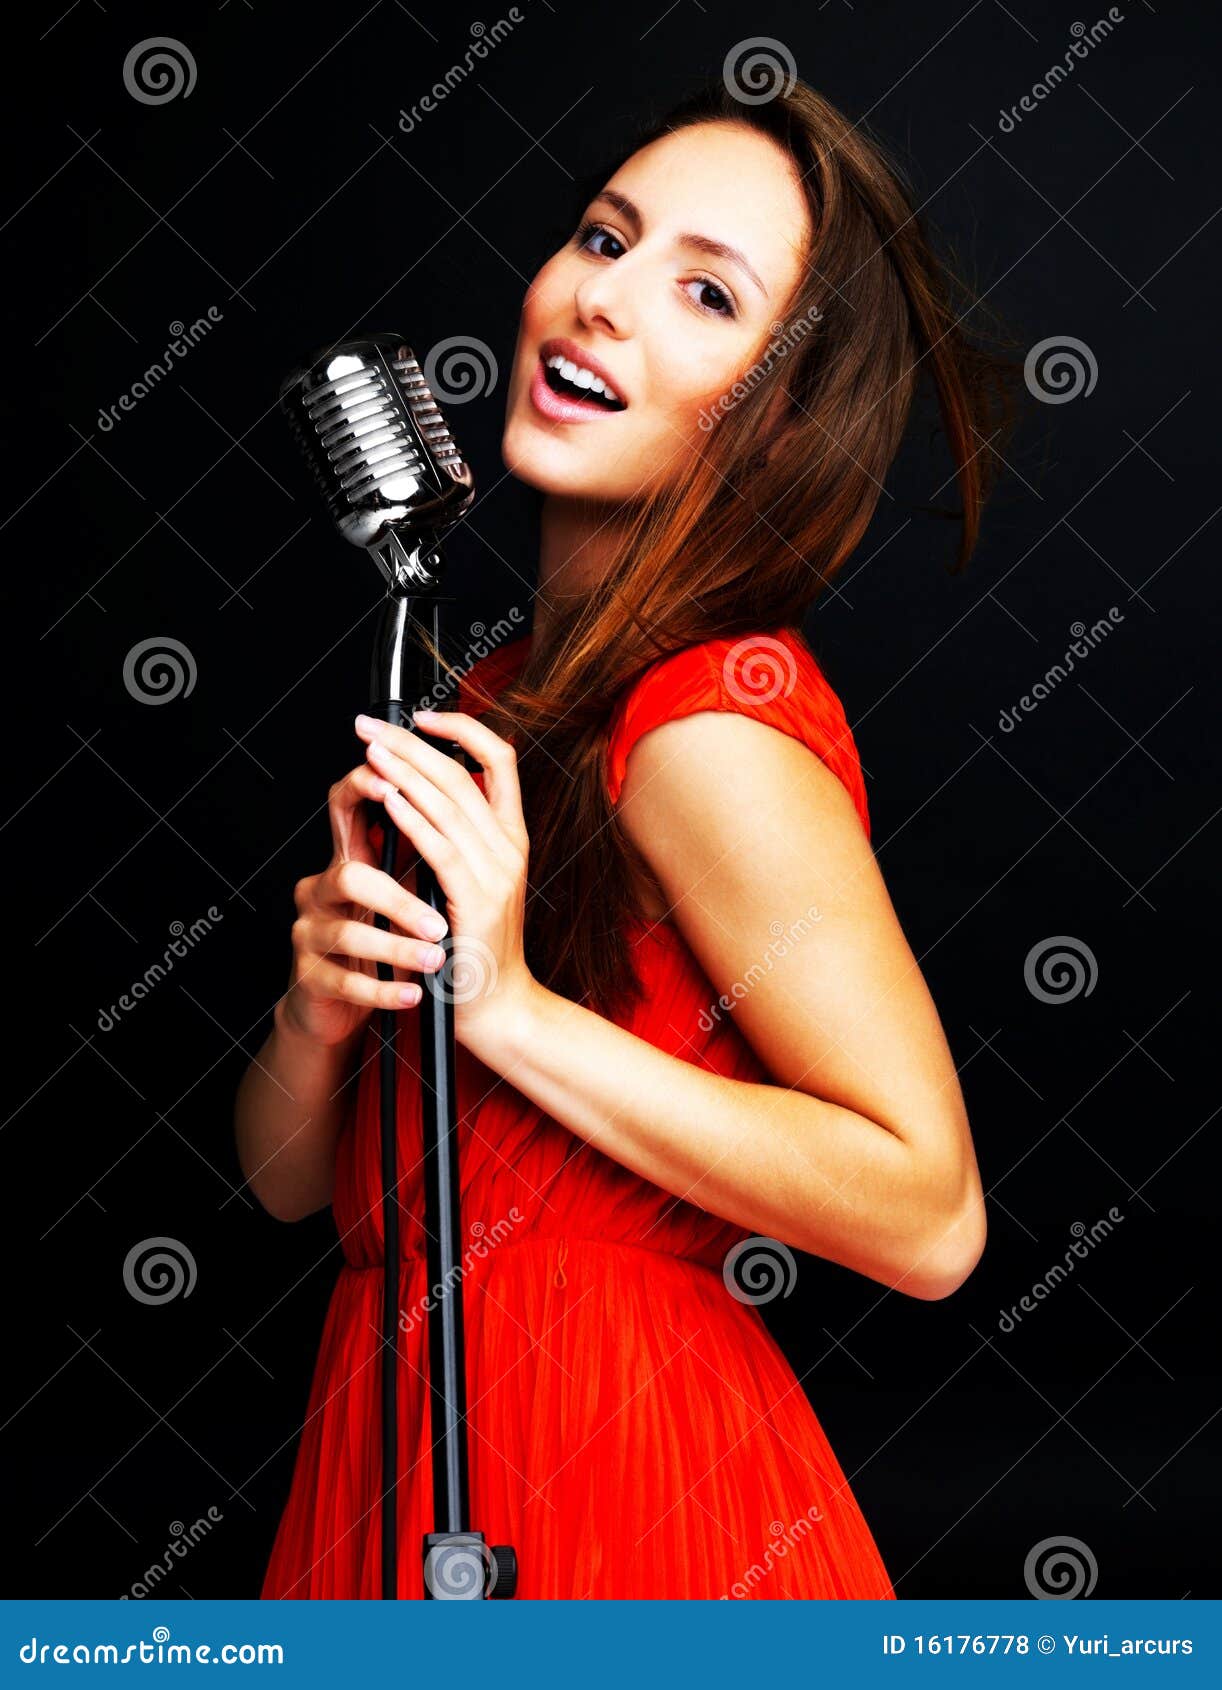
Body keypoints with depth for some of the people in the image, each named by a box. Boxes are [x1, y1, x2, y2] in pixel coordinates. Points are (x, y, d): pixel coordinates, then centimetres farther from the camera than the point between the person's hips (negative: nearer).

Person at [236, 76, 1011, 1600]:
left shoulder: (715, 724, -19)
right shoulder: (503, 689, 3)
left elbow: (927, 1214, -22)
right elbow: (291, 1179, 6)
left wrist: (511, 1008, -23)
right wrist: (320, 1008, -15)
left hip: (615, 1474, -7)